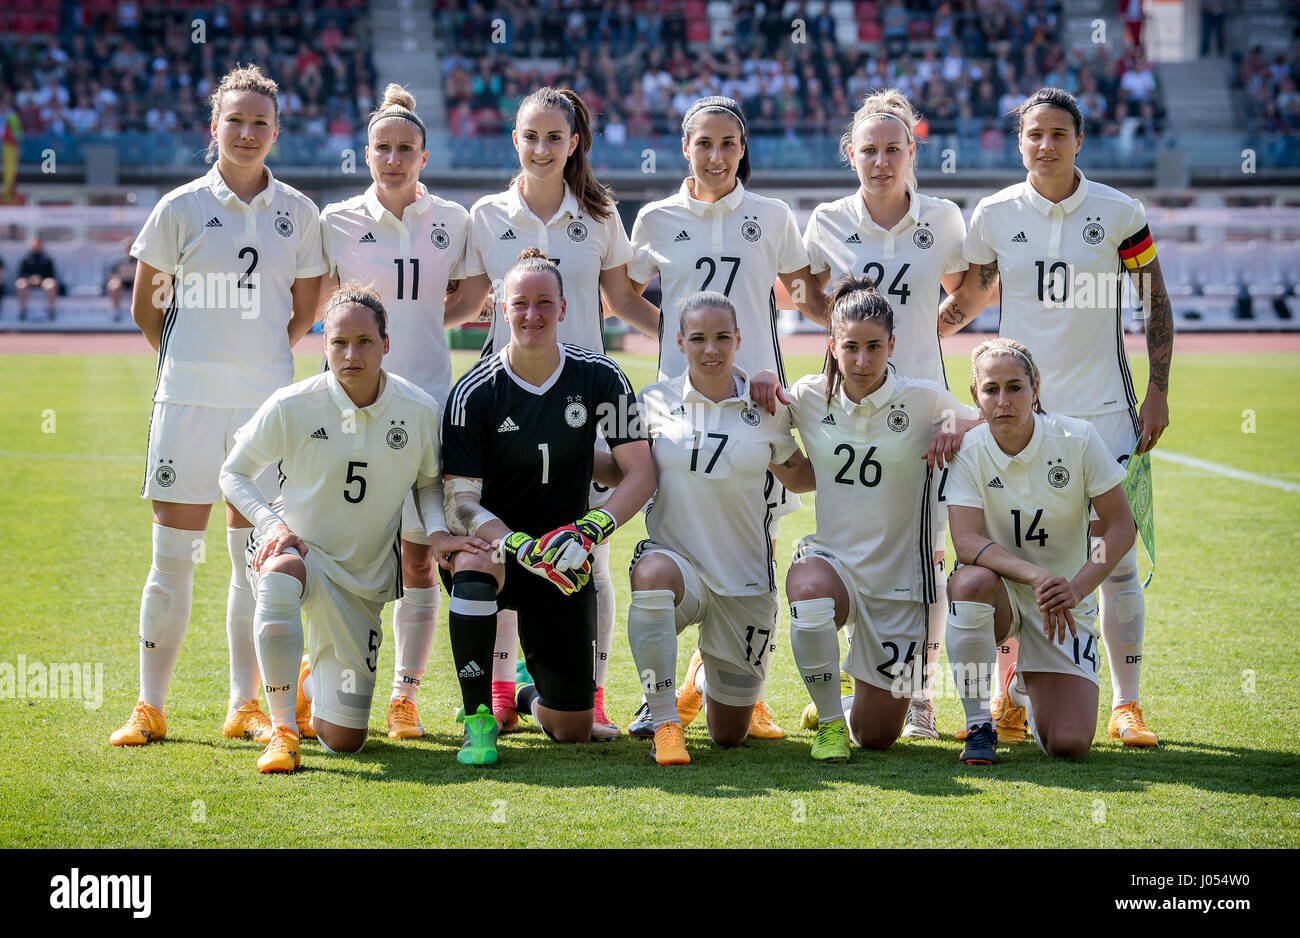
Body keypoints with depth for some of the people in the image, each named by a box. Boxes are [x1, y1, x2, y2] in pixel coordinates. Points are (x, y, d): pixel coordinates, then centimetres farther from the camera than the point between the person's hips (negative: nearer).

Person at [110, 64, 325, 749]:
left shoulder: (297, 212, 6)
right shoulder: (181, 207, 0)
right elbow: (144, 301, 10)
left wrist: (263, 362, 11)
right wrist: (181, 360, 10)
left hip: (268, 402, 2)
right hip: (188, 399, -2)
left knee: (255, 557, 4)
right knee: (174, 554, -1)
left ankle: (245, 706, 13)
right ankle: (149, 706, 7)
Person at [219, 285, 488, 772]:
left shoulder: (419, 410, -8)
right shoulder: (292, 406, -14)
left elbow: (428, 481, 12)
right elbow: (234, 472, -1)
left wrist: (437, 532, -7)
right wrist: (271, 523, -18)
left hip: (365, 578, 2)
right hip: (299, 548, -2)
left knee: (344, 740, -1)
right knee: (280, 579, -44)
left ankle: (311, 681, 37)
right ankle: (283, 729, -29)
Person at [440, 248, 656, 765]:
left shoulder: (600, 378, -6)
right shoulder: (474, 392, -12)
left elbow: (640, 473, -7)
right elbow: (461, 503, -16)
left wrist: (591, 529, -25)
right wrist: (522, 547, -34)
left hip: (564, 560, 2)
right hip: (493, 538, -2)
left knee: (573, 730, -1)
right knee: (477, 564, -42)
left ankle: (531, 696, 40)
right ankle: (479, 716, -24)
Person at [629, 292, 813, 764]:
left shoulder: (766, 409, 2)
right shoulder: (656, 402, 0)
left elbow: (799, 478, 16)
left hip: (746, 580, 2)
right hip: (678, 561, -1)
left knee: (729, 735, 7)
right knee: (653, 573, -41)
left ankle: (704, 675, 46)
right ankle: (665, 722, -25)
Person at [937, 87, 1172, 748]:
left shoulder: (1119, 213, -3)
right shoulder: (994, 215, 0)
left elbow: (1155, 302, 6)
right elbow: (971, 298, 15)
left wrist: (1157, 391, 1)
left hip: (1103, 409, -1)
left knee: (1117, 563, -2)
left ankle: (1127, 706, 10)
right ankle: (1008, 703, 15)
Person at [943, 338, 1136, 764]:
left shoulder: (1078, 439, -12)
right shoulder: (969, 452, -12)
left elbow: (1121, 527, -10)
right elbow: (966, 541, -22)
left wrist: (1075, 589, -25)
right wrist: (1037, 576, -37)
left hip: (1066, 603, 1)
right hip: (1001, 593, 0)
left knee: (1070, 745, -14)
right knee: (971, 581, -39)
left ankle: (1029, 686, 25)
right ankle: (979, 724, -19)